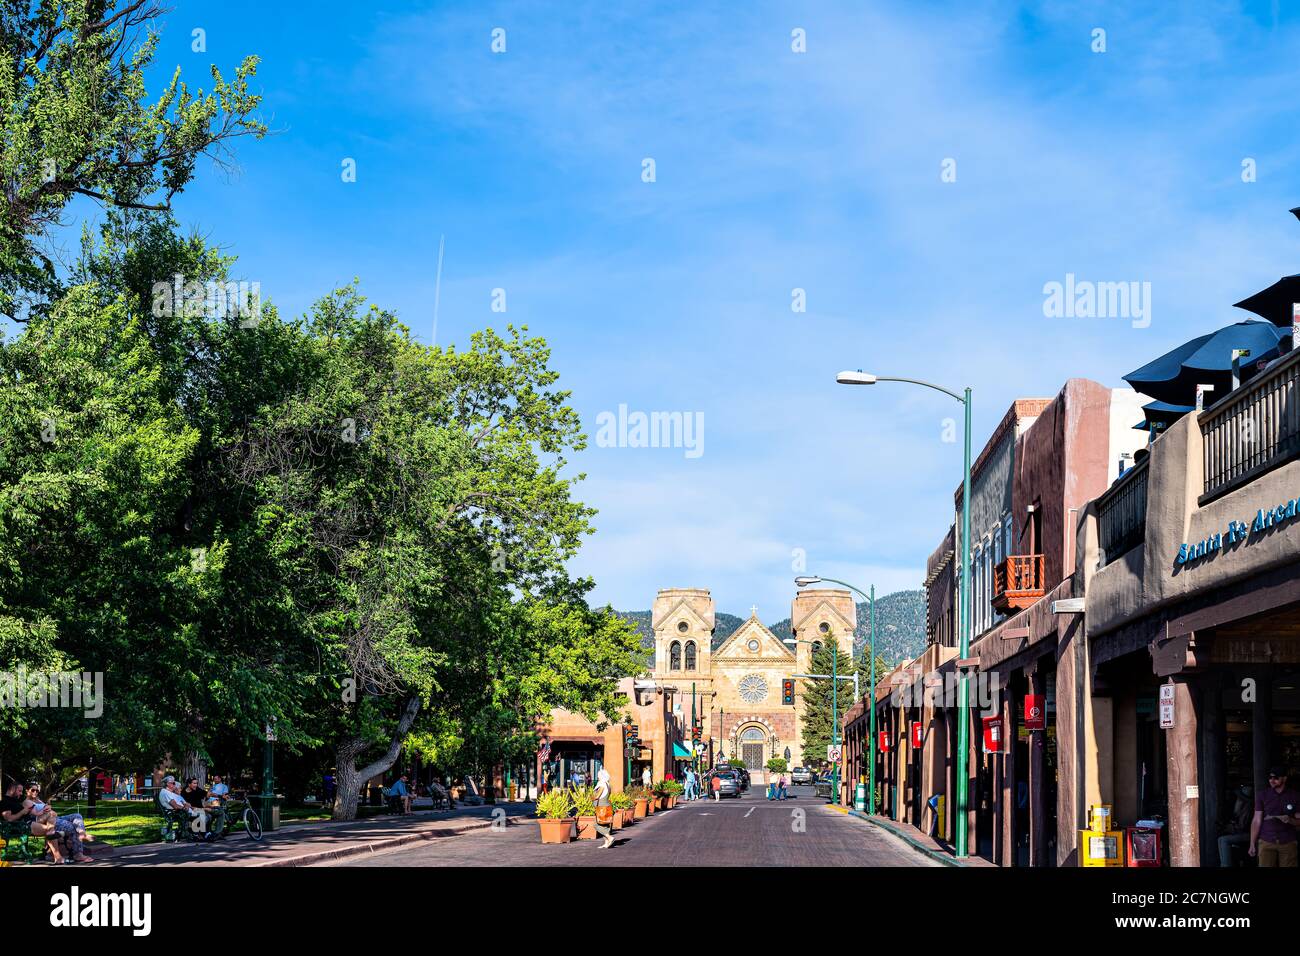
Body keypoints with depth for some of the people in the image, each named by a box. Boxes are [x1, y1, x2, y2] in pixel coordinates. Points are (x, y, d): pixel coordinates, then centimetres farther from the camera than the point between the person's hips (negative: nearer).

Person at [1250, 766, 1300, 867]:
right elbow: (1257, 821, 3)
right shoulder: (1262, 795, 2)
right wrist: (1252, 844, -1)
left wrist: (1290, 820, -16)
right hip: (1266, 842, 0)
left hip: (1288, 843, 1)